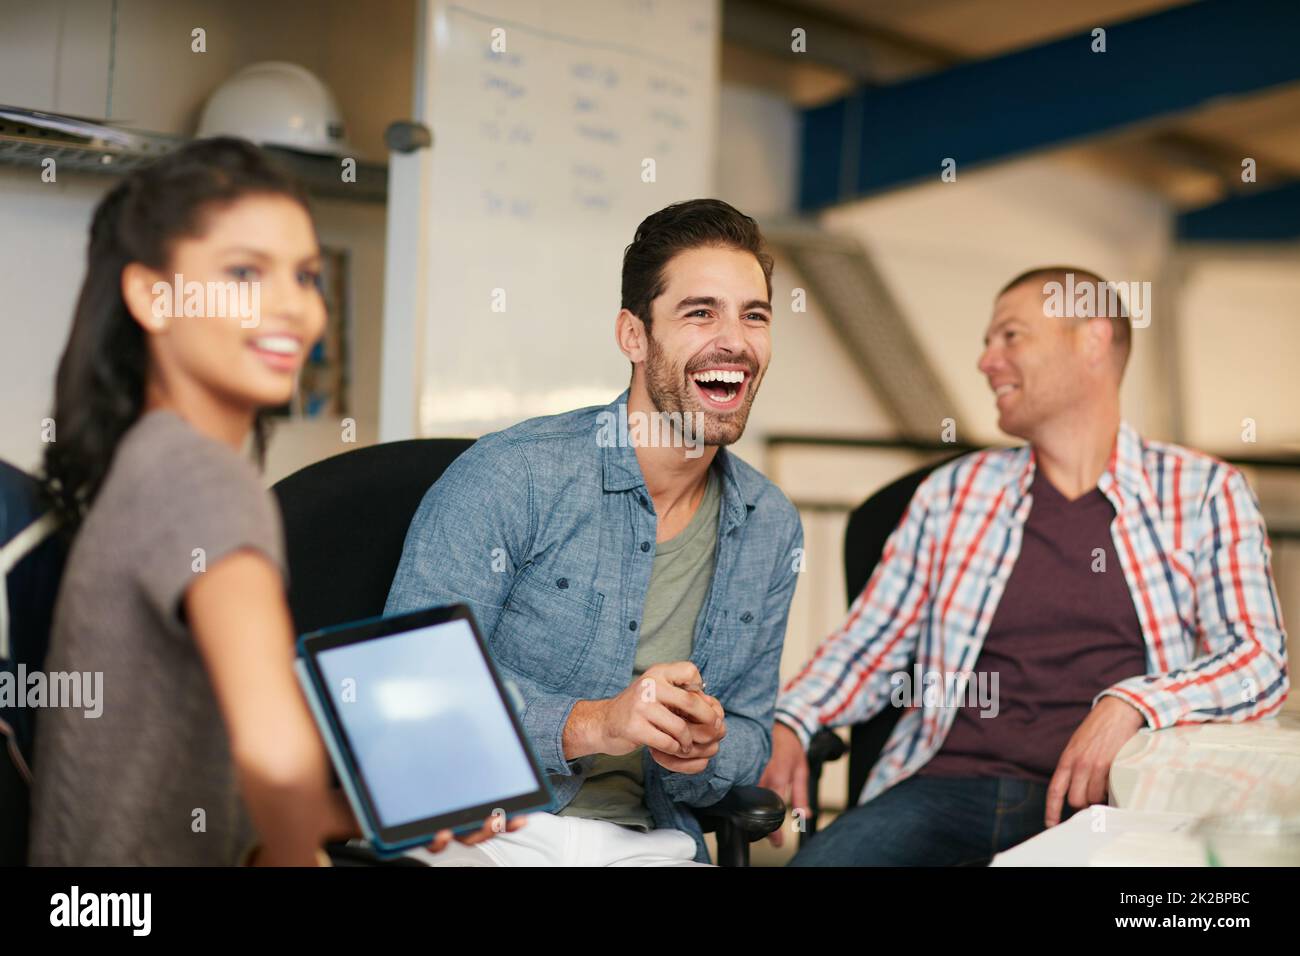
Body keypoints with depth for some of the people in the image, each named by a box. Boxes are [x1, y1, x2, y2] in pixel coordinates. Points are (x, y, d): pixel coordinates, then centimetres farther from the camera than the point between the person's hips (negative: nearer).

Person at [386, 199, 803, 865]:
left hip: (643, 842, 6)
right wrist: (589, 725, -23)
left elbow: (750, 735, 16)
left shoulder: (772, 530, 8)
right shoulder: (510, 475, -9)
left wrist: (701, 754, -8)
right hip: (478, 831, -6)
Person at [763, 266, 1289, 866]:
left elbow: (1259, 658, 0)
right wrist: (790, 722, -3)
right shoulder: (952, 492, 18)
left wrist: (1131, 706, -18)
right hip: (945, 788, 3)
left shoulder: (1204, 493, 10)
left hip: (1103, 801, -2)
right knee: (818, 859, -24)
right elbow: (868, 647, 16)